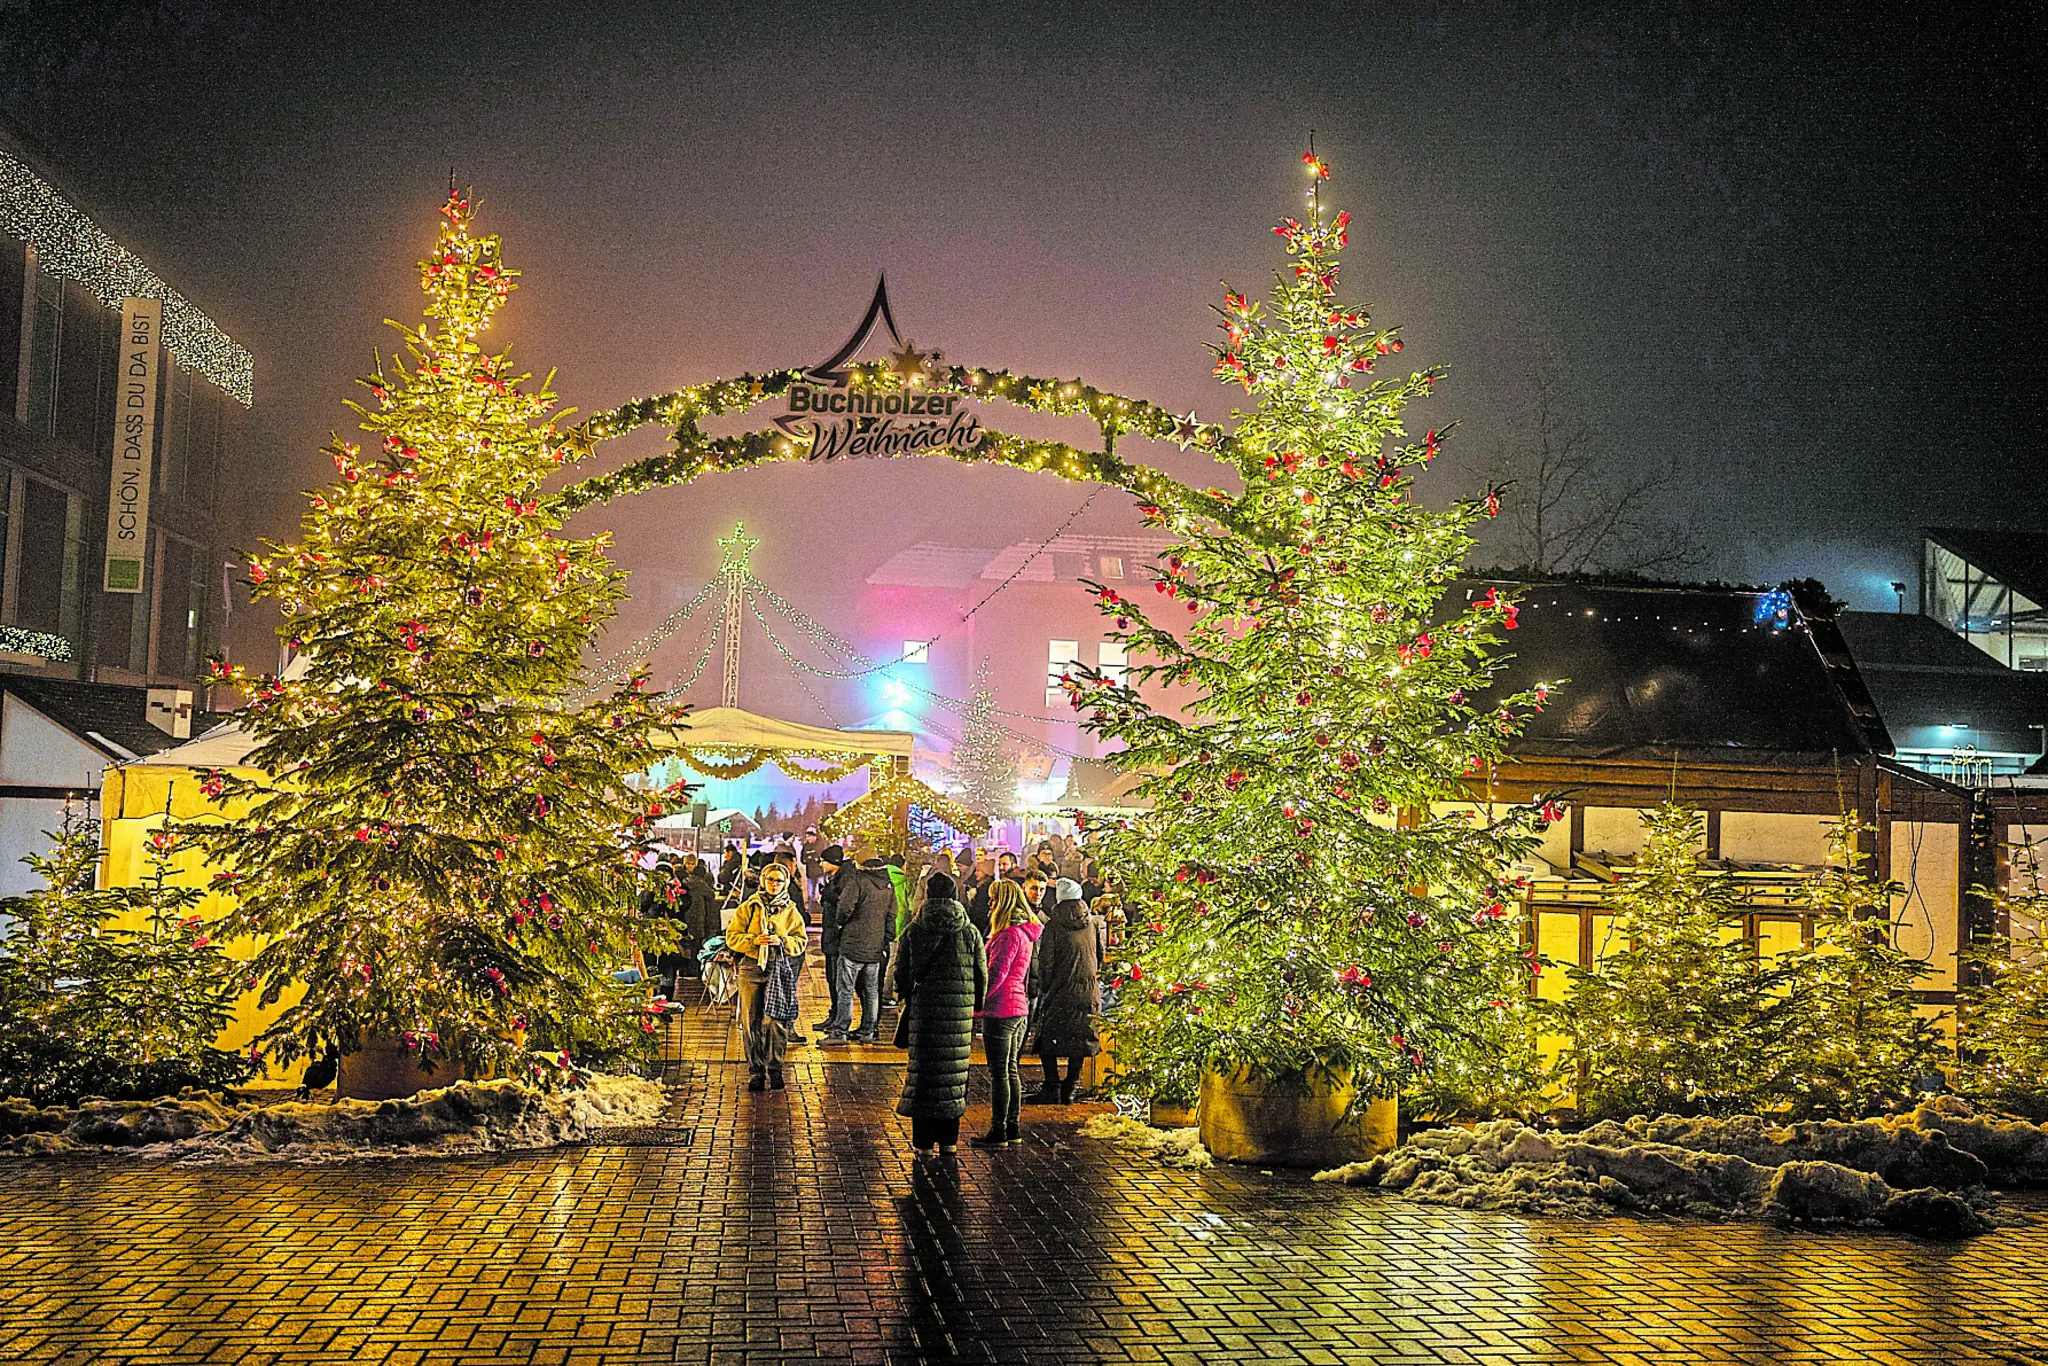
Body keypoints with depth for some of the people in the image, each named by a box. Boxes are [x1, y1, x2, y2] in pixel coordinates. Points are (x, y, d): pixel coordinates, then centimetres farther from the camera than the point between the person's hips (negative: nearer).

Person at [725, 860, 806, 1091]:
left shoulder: (791, 911, 10)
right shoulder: (748, 907, 7)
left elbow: (800, 942, 8)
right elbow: (732, 937, 4)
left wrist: (781, 941, -10)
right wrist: (754, 940, -12)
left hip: (780, 969, 0)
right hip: (751, 968, 0)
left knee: (777, 1021, -4)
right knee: (751, 1021, 0)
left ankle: (775, 1069, 7)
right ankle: (755, 1071, 8)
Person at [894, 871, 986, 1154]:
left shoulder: (914, 930, -2)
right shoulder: (969, 932, 0)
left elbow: (901, 972, 1)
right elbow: (982, 974, 3)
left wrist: (906, 998, 17)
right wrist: (976, 1006, 14)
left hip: (923, 1008, -1)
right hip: (960, 1010, 1)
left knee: (923, 1069, 5)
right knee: (954, 1069, 8)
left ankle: (923, 1141, 7)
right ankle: (948, 1139, 12)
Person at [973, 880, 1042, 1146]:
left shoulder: (1009, 934, -17)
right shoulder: (1026, 932, 14)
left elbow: (996, 974, -20)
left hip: (1001, 1010, -10)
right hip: (1019, 1007, 10)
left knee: (998, 1072, -4)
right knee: (1010, 1069, 15)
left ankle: (998, 1131, 0)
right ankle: (1012, 1127, 20)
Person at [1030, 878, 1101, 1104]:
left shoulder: (1054, 925, -7)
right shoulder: (1093, 923, 5)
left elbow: (1046, 961, -6)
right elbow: (1101, 957, 13)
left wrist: (1044, 990, 3)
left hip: (1060, 992, -4)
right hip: (1088, 991, 4)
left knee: (1049, 1041, 4)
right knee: (1079, 1040, 10)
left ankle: (1052, 1088, -1)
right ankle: (1070, 1089, 10)